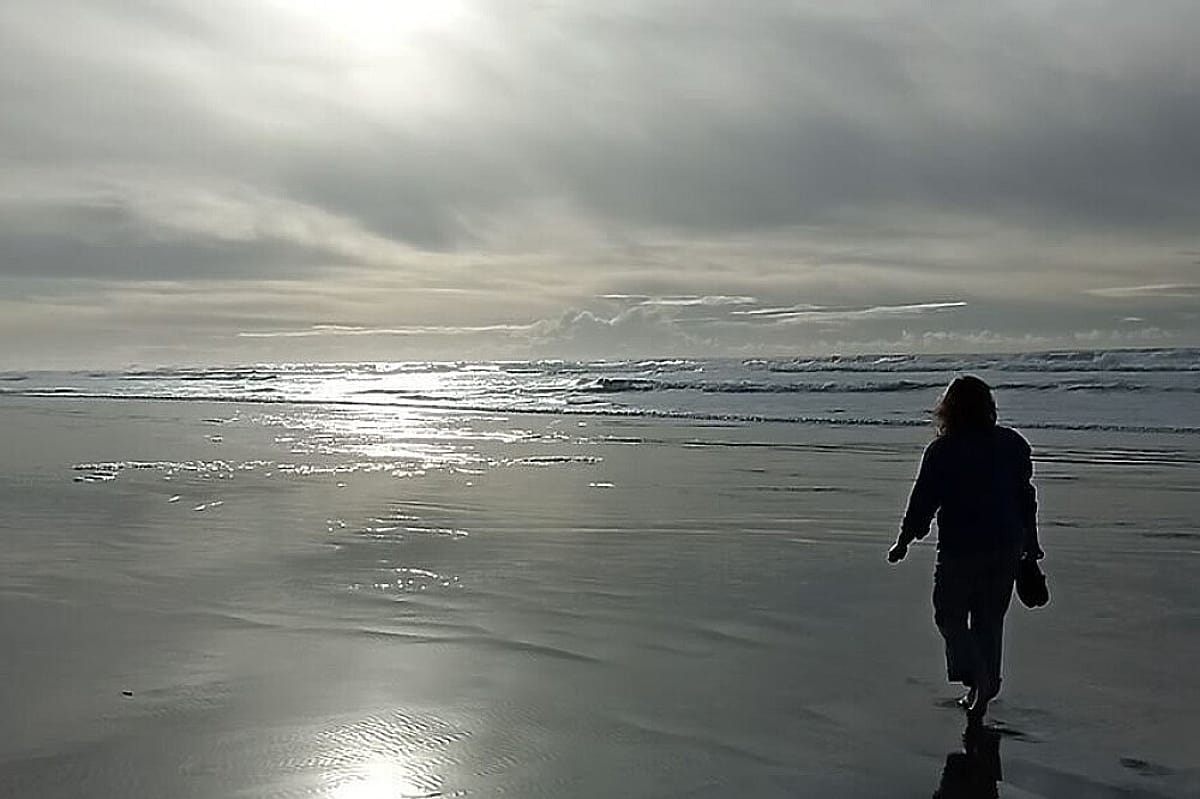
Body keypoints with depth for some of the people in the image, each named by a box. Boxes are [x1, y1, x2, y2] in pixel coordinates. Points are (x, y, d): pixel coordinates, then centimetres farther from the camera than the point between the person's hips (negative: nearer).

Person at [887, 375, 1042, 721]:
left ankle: (977, 678, -8)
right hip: (1007, 546, 5)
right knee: (990, 619, 17)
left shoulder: (941, 450, -10)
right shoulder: (1012, 444, 3)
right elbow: (1025, 495, 9)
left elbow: (923, 499, -7)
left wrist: (903, 542, 4)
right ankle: (986, 684, 24)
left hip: (960, 548, -5)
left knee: (950, 616, 9)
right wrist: (1030, 541, 18)